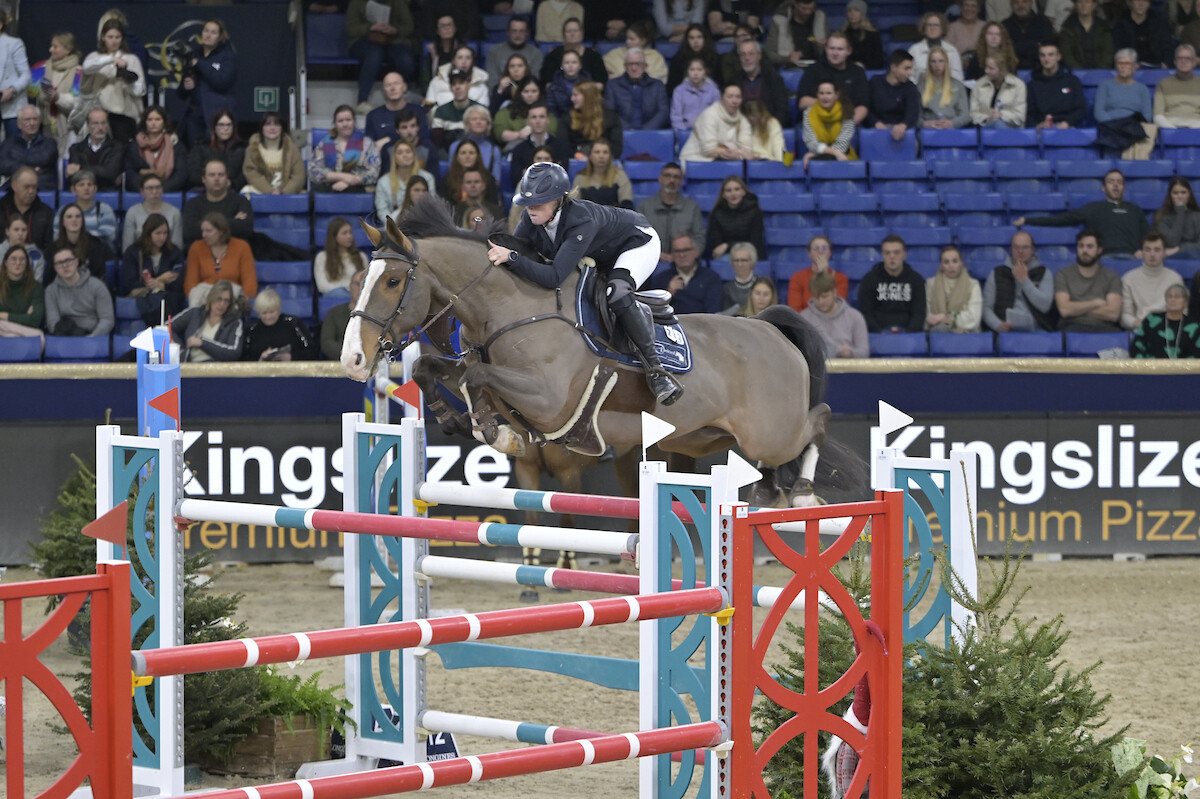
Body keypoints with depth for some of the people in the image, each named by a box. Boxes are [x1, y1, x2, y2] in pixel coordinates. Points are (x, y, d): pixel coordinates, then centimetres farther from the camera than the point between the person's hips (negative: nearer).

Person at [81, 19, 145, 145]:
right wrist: (111, 59, -22)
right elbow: (87, 66, -11)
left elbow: (140, 91, 4)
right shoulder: (95, 57, 13)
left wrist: (130, 82, -18)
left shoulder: (132, 59, 12)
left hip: (124, 114, -1)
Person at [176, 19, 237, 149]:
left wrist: (200, 64, -10)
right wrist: (185, 86, -1)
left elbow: (222, 82, -15)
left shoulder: (227, 57, 3)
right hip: (193, 115, 5)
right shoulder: (194, 55, 17)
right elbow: (181, 93, 23)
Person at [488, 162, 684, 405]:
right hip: (599, 257, 9)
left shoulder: (582, 222, -43)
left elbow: (554, 277, -50)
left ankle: (655, 369, -27)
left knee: (616, 293, -34)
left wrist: (511, 257, -58)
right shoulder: (531, 219, -22)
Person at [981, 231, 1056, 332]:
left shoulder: (1044, 273, 12)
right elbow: (987, 307, 8)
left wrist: (1024, 280, -3)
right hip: (1006, 331, 0)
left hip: (1036, 331, 0)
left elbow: (1044, 305, -2)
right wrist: (998, 325, -12)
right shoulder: (997, 274, 14)